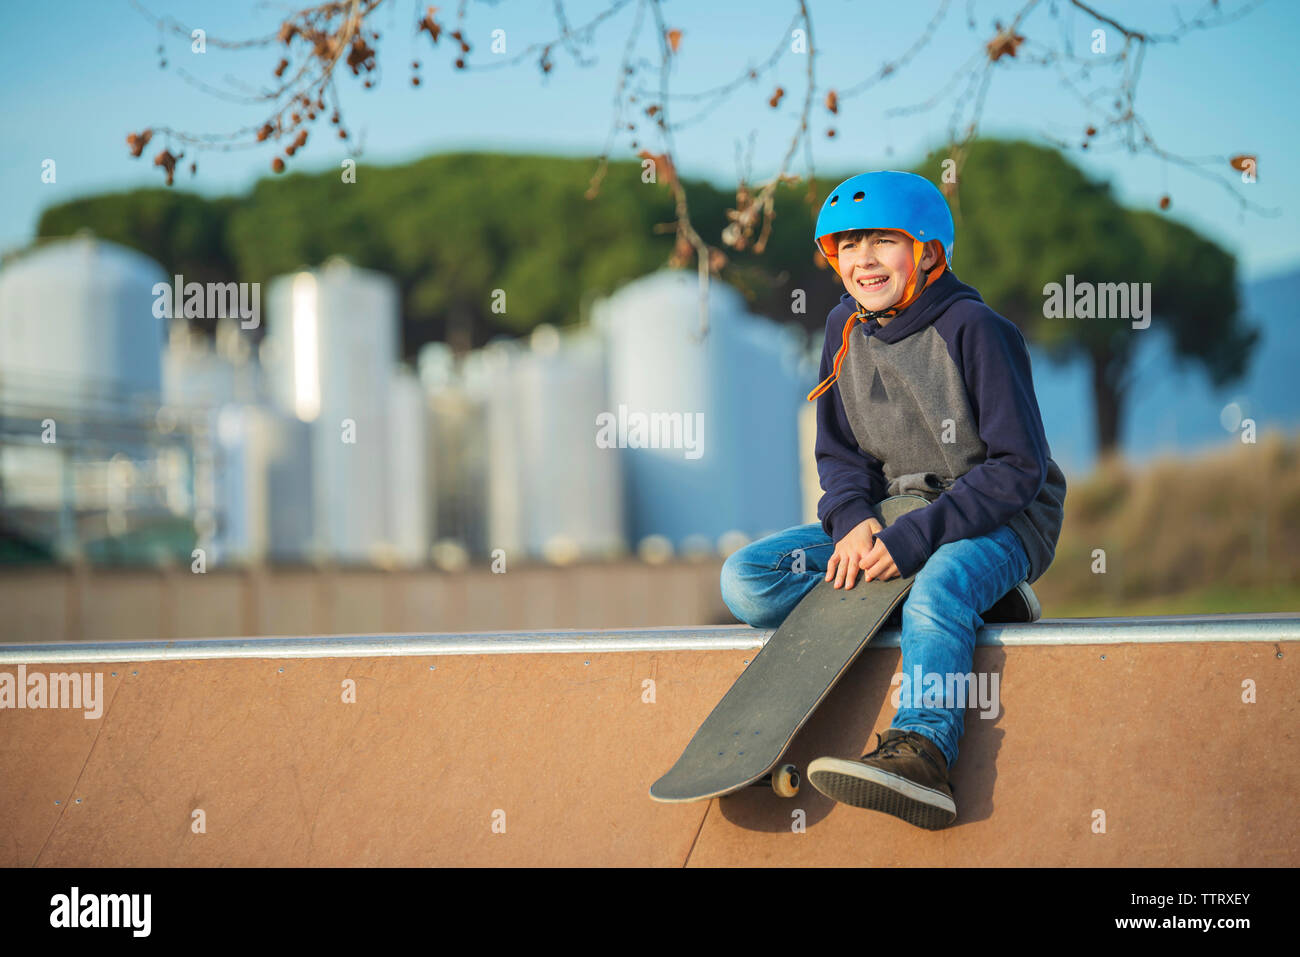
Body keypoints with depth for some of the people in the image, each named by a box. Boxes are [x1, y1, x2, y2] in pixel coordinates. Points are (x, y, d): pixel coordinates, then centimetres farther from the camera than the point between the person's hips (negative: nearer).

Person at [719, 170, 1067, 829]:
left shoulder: (974, 330, -15)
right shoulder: (845, 328, 5)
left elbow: (1019, 467, -18)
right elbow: (839, 453, 11)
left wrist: (912, 540, -26)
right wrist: (855, 520, -13)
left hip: (1001, 521, -7)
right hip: (890, 517, 7)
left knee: (938, 590, -40)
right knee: (745, 581, -10)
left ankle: (920, 754, -52)